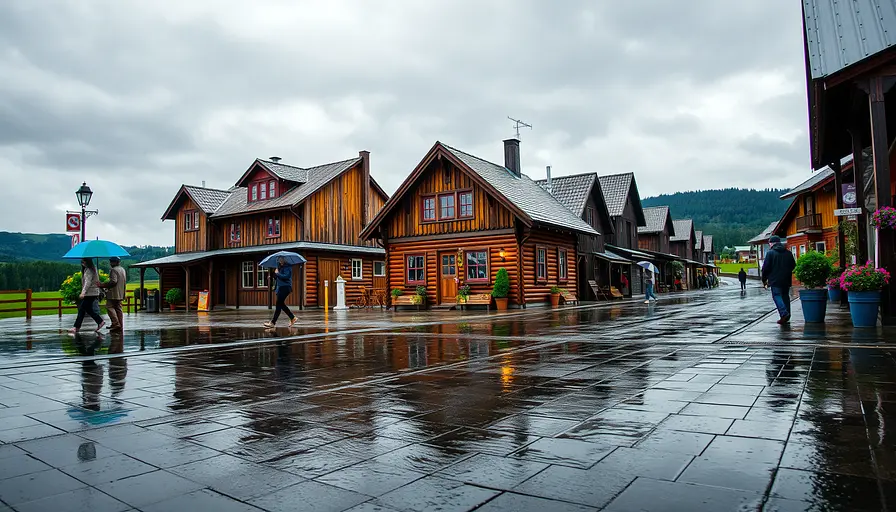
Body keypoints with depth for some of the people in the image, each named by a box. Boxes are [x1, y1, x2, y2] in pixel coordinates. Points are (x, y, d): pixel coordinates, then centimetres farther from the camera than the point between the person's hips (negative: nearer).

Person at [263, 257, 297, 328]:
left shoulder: (287, 267, -9)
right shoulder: (280, 268, 17)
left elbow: (286, 276, -22)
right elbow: (276, 278, 18)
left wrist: (277, 273, -12)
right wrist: (275, 273, -2)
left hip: (285, 287, -9)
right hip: (280, 288, 9)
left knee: (279, 304, -8)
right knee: (281, 304, 10)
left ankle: (273, 322, -6)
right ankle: (293, 318, 19)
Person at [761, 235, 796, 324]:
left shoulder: (770, 253, -7)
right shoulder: (788, 253, 10)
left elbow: (766, 268, -9)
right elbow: (793, 266, 17)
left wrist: (764, 279, 1)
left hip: (775, 280, -6)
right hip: (786, 280, 6)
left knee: (777, 296, -6)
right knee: (785, 296, 14)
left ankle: (784, 313, -24)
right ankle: (787, 316, 16)